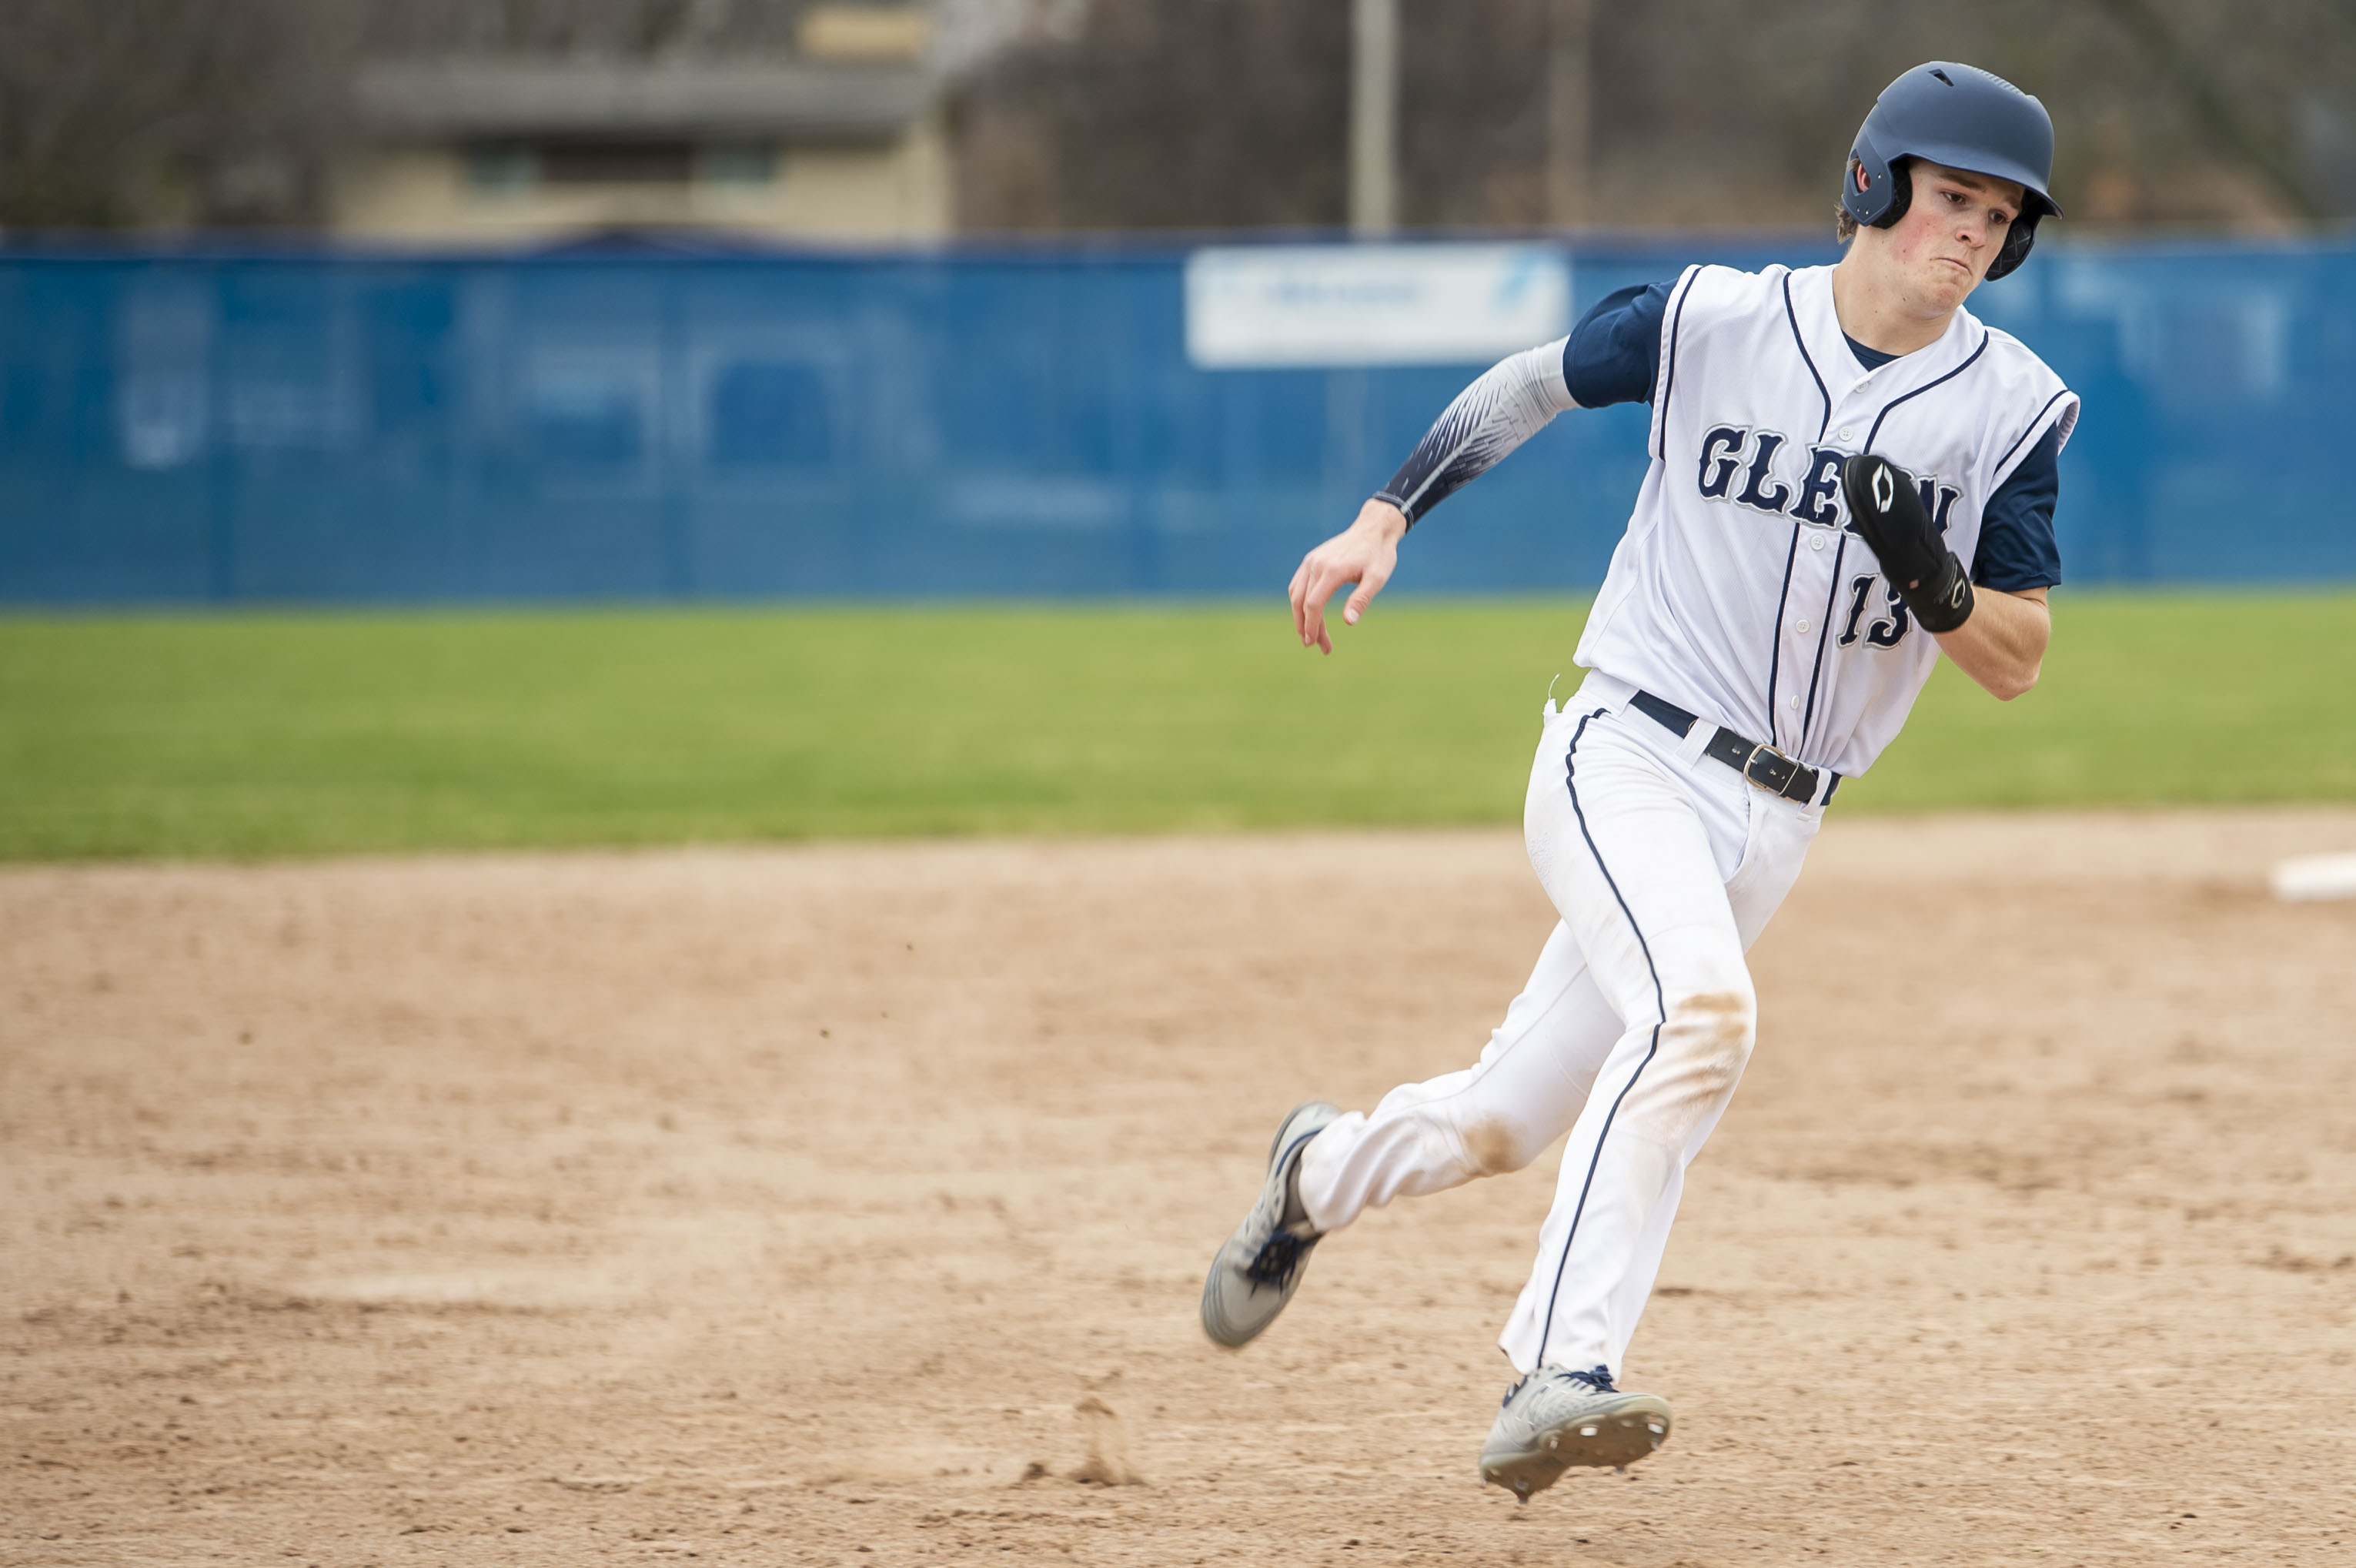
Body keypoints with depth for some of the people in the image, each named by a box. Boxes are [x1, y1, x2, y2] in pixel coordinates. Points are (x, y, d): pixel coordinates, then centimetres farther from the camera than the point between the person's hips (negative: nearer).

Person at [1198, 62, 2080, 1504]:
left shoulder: (2014, 408, -1)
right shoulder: (1713, 323, -5)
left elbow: (2018, 660, -1)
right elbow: (1534, 384, 12)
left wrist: (1932, 580, -21)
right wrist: (1385, 521, 4)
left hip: (1772, 828, 4)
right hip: (1626, 761, -4)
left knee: (1499, 1130, 10)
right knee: (1702, 1008, -32)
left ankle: (1322, 1174, 42)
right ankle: (1562, 1375, -35)